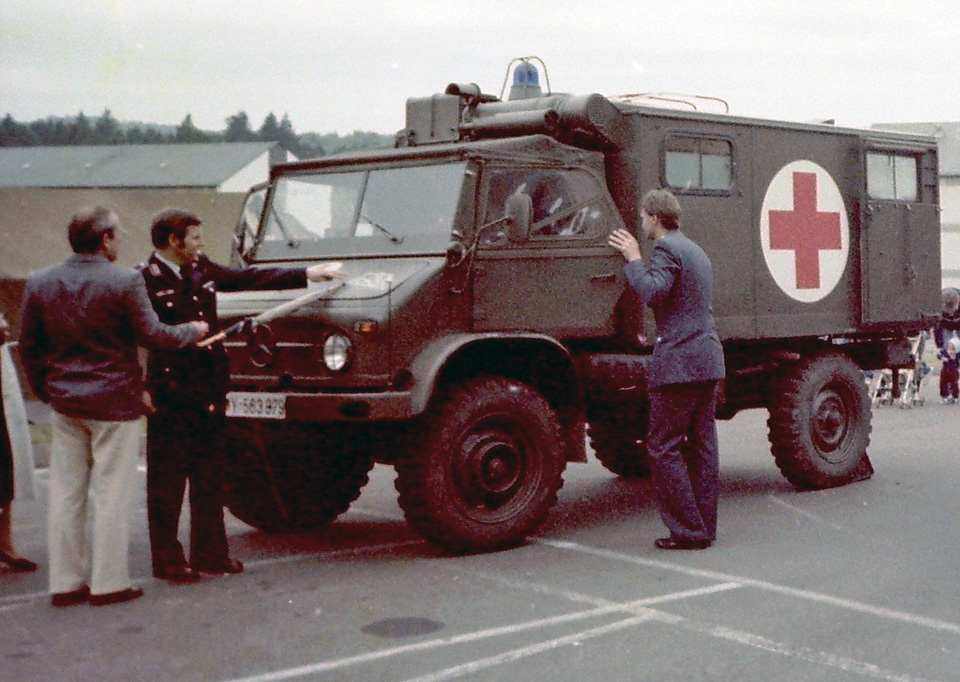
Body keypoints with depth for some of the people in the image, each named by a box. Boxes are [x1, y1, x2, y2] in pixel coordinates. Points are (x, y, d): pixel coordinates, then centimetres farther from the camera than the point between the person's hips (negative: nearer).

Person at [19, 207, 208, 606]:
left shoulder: (40, 283, 3)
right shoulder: (124, 282, -14)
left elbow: (29, 346, 7)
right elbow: (151, 335, -11)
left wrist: (45, 391, 18)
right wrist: (193, 331, 6)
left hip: (65, 401, 5)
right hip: (114, 402, -5)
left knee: (65, 494, 11)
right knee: (112, 494, 3)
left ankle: (66, 581, 15)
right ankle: (108, 583, 7)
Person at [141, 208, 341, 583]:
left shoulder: (201, 269, 10)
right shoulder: (144, 280, -12)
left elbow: (249, 278, 17)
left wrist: (307, 274, 18)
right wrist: (141, 387, -22)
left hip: (207, 393, 7)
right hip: (168, 396, -7)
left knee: (209, 477, 12)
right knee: (167, 481, 1)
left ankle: (209, 552, 21)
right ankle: (167, 559, 10)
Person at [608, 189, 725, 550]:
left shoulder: (666, 249, -10)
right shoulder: (695, 250, 21)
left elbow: (653, 292, -25)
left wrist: (634, 259, -14)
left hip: (679, 362, -10)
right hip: (708, 360, 10)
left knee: (664, 448, -4)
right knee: (702, 446, 10)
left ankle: (688, 530, -5)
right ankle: (704, 526, 14)